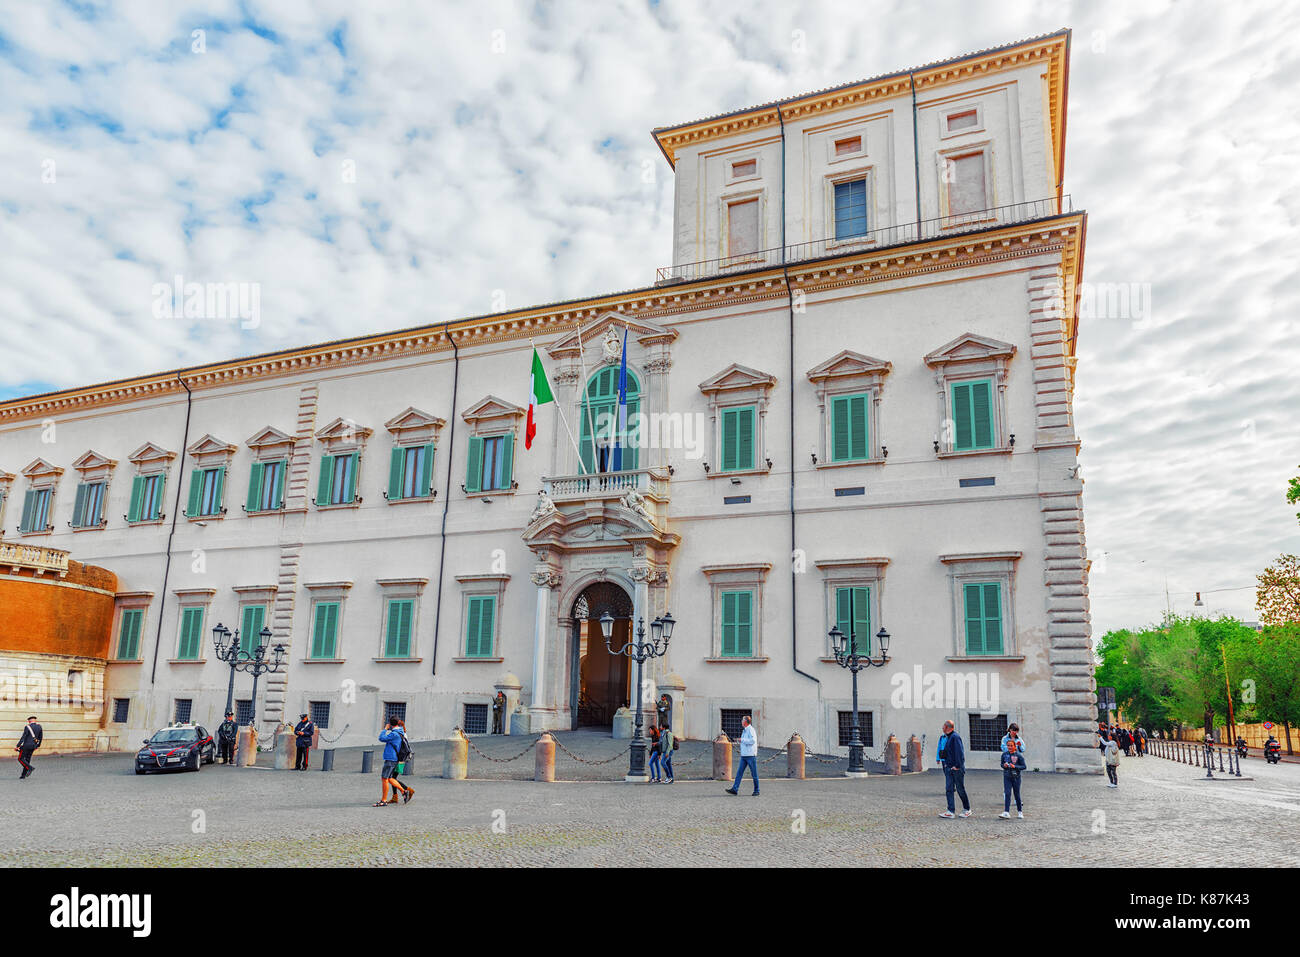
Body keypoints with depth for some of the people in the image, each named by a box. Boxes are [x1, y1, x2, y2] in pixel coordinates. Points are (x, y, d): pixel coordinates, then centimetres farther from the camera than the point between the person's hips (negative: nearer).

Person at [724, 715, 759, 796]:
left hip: (751, 755, -8)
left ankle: (756, 791, 11)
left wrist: (742, 740, -17)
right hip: (743, 755, 8)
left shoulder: (751, 730, -11)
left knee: (754, 774, 1)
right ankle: (734, 789, -4)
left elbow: (753, 740, -23)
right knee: (739, 772, 0)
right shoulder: (744, 730, 16)